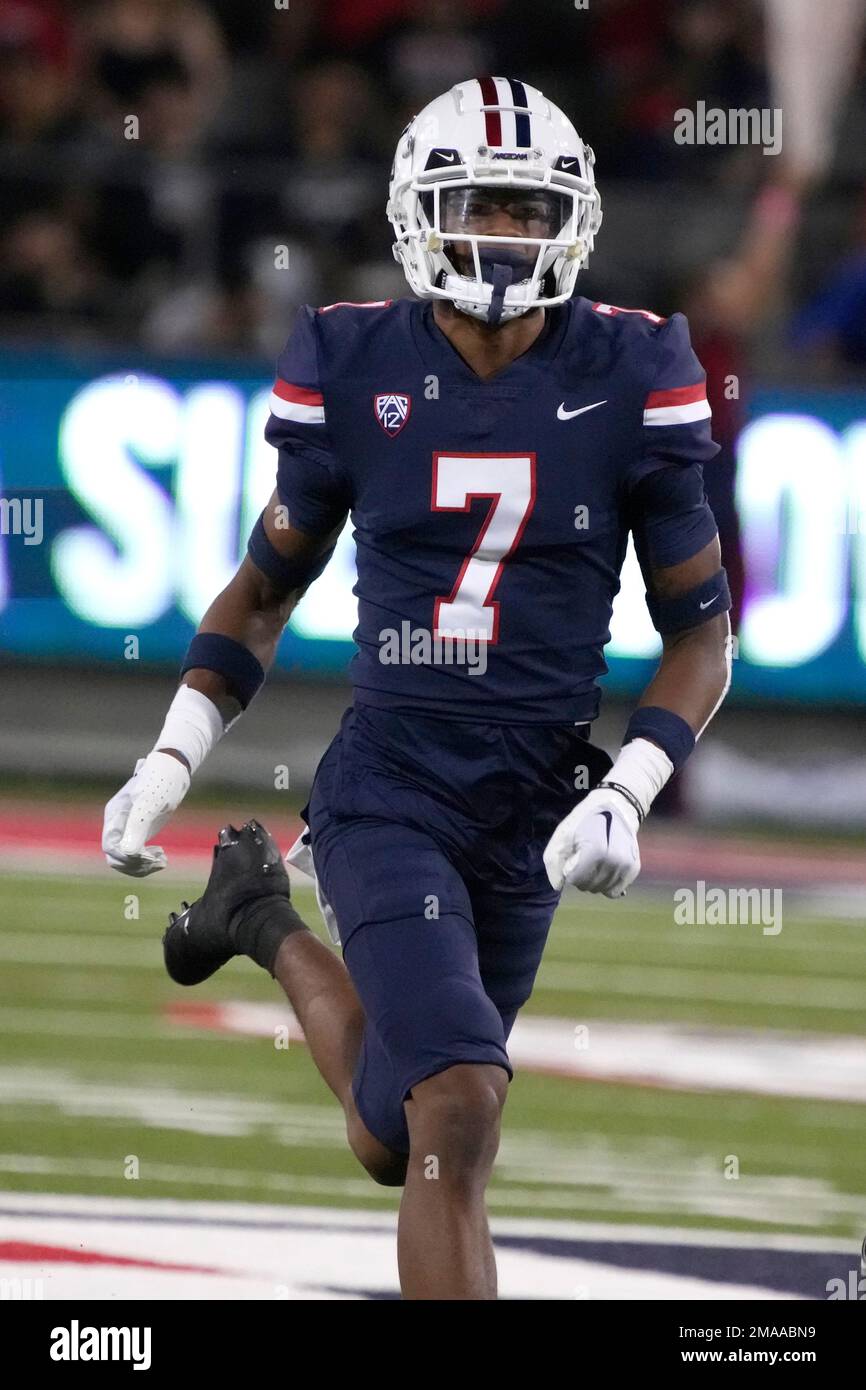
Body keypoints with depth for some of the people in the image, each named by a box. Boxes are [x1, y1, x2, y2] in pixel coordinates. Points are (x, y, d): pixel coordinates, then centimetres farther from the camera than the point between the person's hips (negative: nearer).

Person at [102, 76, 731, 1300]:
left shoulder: (630, 378, -5)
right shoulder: (355, 371, -4)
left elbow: (700, 628, 2)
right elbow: (269, 582, 11)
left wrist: (628, 793, -12)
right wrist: (171, 761, 3)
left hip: (534, 820, 3)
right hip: (388, 792, -2)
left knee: (394, 1145, 17)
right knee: (460, 1118, -21)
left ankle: (276, 931, 45)